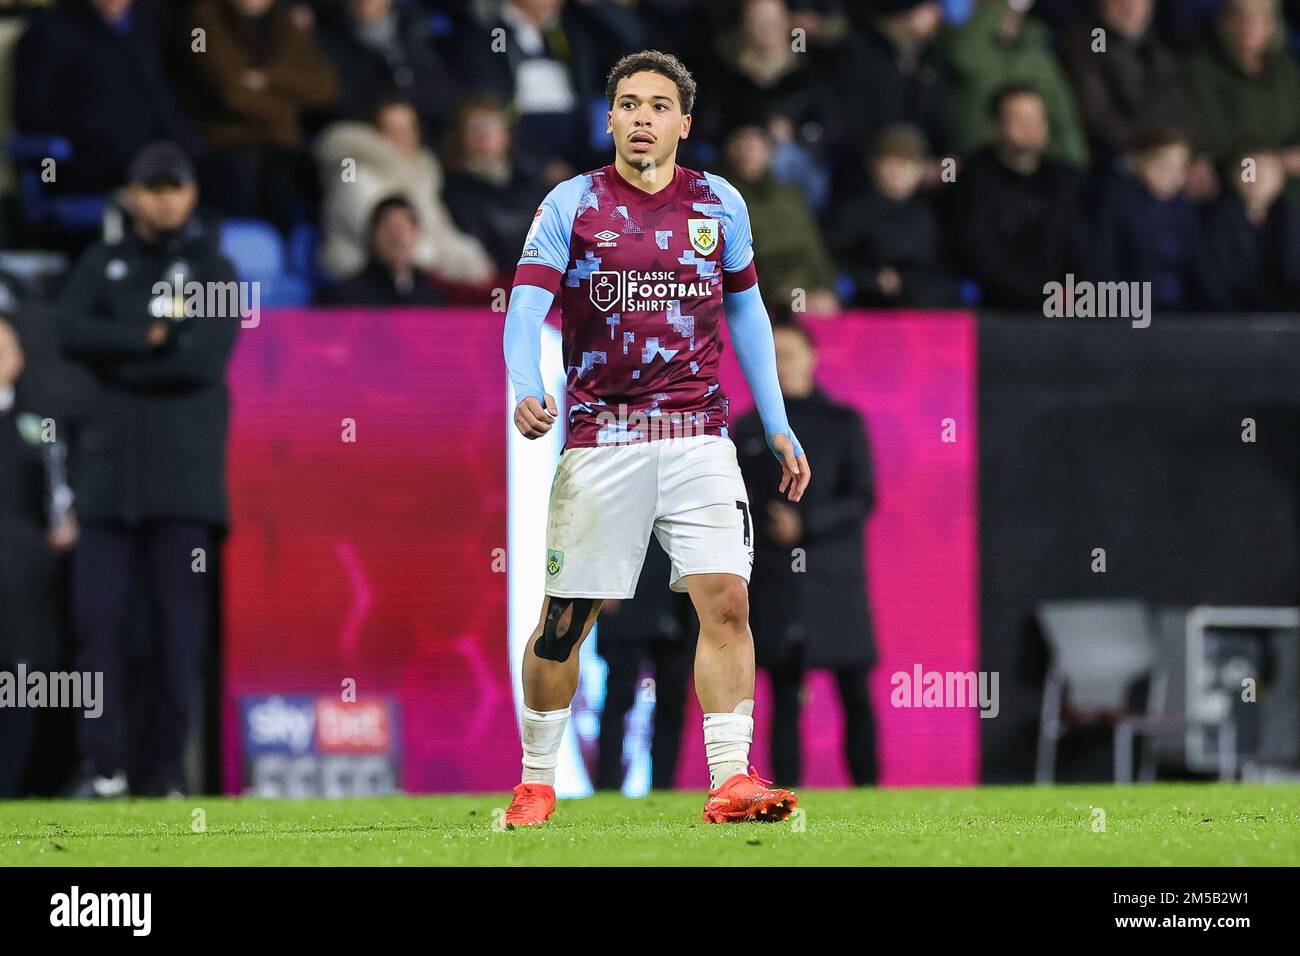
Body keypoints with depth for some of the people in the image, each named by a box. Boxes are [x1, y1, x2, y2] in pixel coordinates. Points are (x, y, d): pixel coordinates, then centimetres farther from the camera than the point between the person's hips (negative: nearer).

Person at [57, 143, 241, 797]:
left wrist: (118, 358, -4)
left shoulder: (214, 270, 9)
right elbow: (72, 333, -2)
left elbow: (205, 357, -7)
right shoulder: (102, 265, 15)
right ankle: (102, 763, -4)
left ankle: (169, 763, 1)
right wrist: (150, 338, -10)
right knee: (97, 615, -6)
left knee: (182, 620, -4)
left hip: (184, 469, -2)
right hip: (108, 466, 2)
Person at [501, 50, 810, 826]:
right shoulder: (571, 204, -1)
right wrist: (526, 392, -29)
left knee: (726, 599, -13)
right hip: (600, 437, -2)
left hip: (699, 435, 2)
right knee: (565, 619, 2)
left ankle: (731, 779, -12)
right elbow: (527, 305, -10)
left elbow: (746, 310, 18)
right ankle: (537, 781, 20)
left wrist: (777, 425, 14)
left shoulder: (719, 204, 8)